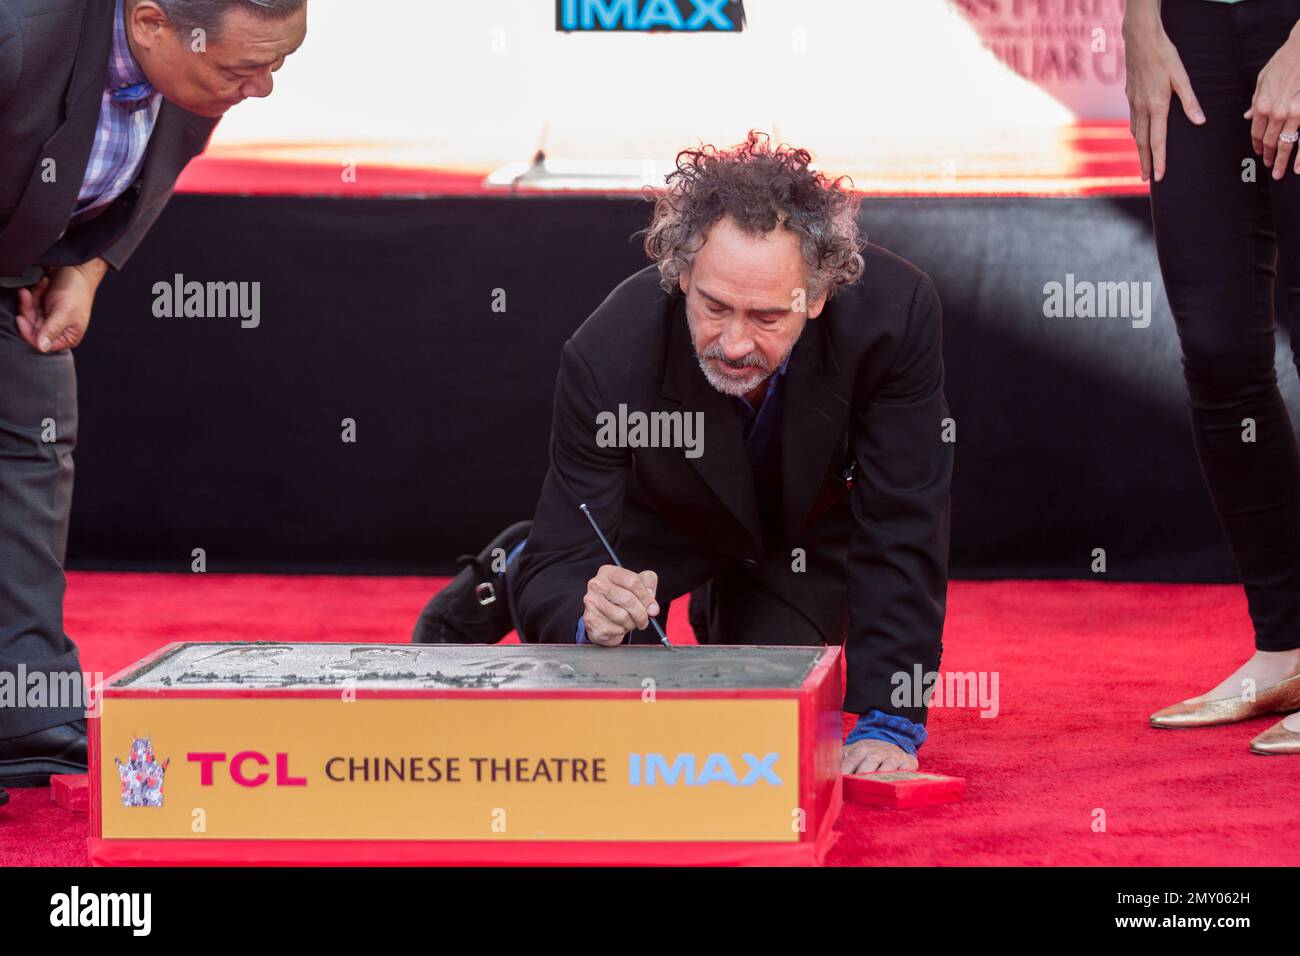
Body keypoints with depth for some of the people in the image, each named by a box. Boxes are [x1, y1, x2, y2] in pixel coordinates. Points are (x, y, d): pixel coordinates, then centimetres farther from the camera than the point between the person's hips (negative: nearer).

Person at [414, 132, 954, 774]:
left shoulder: (893, 310, -40)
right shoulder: (608, 357, -40)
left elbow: (904, 528, -32)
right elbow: (564, 568, -34)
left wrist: (889, 724, -36)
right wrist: (587, 614, -60)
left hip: (808, 521, 1)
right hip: (657, 510, -1)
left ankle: (724, 607, 29)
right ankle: (508, 574, 23)